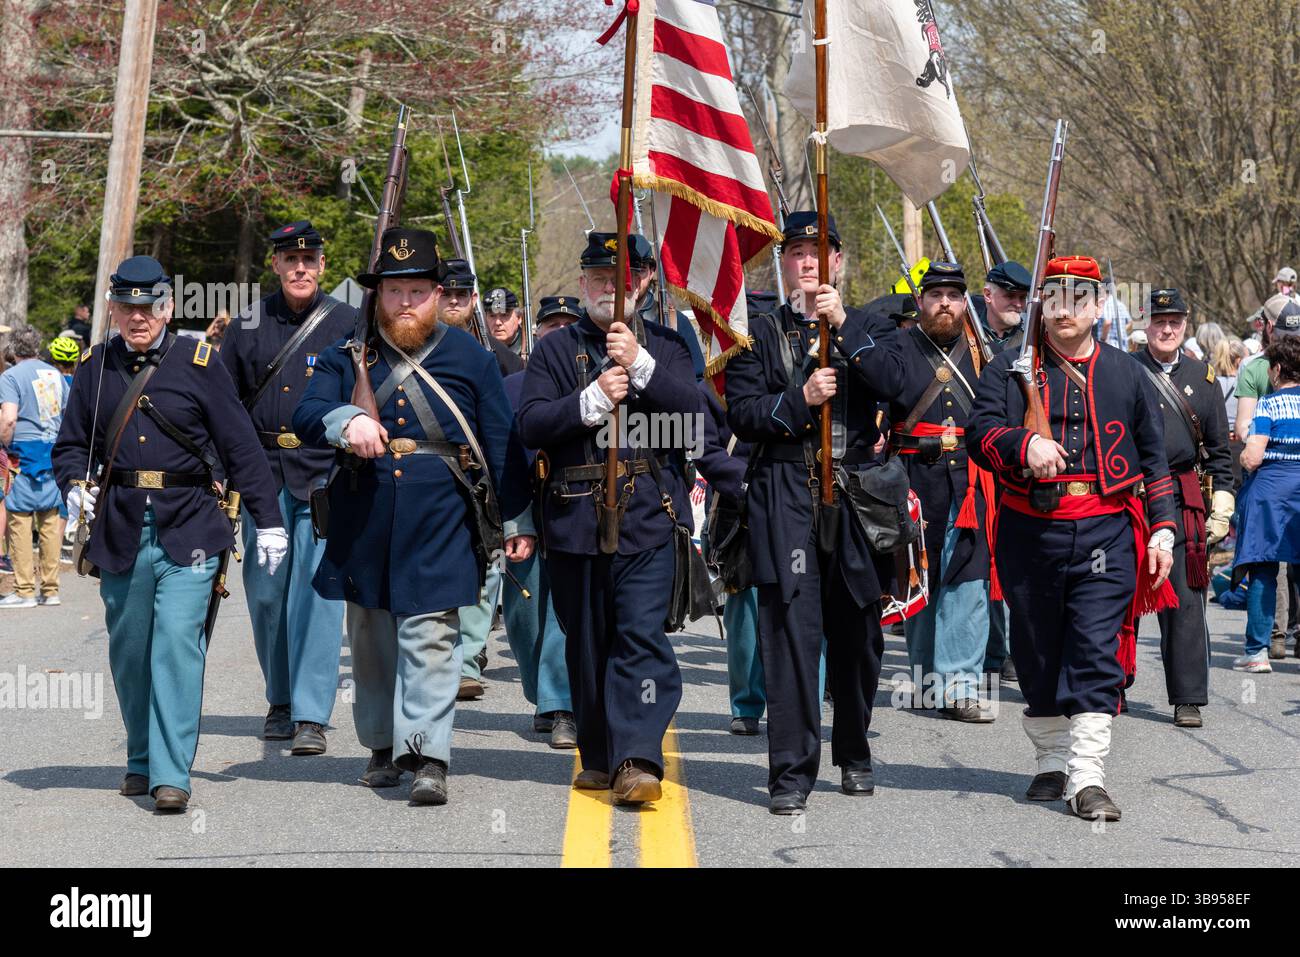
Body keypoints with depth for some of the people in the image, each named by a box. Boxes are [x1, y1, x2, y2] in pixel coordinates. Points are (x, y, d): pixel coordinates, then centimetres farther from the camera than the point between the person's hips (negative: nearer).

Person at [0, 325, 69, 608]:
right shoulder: (55, 373, 12)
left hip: (26, 454, -6)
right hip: (55, 454, 6)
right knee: (50, 521, 9)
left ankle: (24, 591, -2)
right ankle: (50, 589, 12)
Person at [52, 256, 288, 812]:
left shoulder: (199, 364, 0)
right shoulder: (95, 369, 9)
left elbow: (241, 446, 1)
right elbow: (70, 444, 16)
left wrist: (268, 521, -1)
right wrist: (76, 484, -6)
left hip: (187, 529, -3)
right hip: (120, 531, 3)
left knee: (178, 642, -14)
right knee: (129, 653, 11)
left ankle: (171, 773, -12)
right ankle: (141, 760, 29)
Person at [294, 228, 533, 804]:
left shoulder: (469, 355, 5)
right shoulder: (347, 353, 8)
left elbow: (502, 443, 6)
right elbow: (306, 415, -6)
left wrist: (517, 520, 2)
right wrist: (345, 421, -28)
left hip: (438, 522, -3)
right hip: (363, 519, 3)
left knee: (430, 635, -11)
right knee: (370, 637, 11)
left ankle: (427, 755, -13)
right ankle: (384, 746, 25)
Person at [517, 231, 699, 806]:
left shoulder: (664, 345, 11)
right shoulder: (554, 350, 10)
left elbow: (693, 411, -4)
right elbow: (530, 425, -3)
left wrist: (640, 366, -16)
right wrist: (593, 399, -16)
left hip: (647, 519, -1)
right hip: (575, 520, 1)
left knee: (642, 634, -13)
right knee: (587, 643, 8)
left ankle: (638, 762, -17)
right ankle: (599, 757, 20)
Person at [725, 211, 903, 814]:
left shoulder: (868, 329, 12)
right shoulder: (760, 335, 10)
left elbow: (892, 382, -8)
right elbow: (742, 416, 1)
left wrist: (844, 324, -16)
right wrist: (800, 399, -14)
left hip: (857, 493, 2)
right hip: (786, 498, -2)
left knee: (857, 629, 8)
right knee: (792, 625, -9)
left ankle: (854, 755, 25)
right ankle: (792, 772, -8)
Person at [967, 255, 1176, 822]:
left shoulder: (1127, 375, 12)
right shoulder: (1010, 370, 7)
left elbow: (1154, 458, 15)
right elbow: (979, 432, -7)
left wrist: (1162, 528, 7)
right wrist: (1024, 444, -27)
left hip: (1106, 535, -1)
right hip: (1030, 533, 1)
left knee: (1097, 652, -9)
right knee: (1037, 652, 9)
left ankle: (1088, 778, -11)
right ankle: (1051, 763, 24)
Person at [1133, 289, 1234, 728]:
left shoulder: (1203, 378, 10)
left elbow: (1219, 453, 13)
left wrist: (1221, 513, 6)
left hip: (1183, 502, 1)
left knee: (1185, 601, -3)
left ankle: (1188, 699, 2)